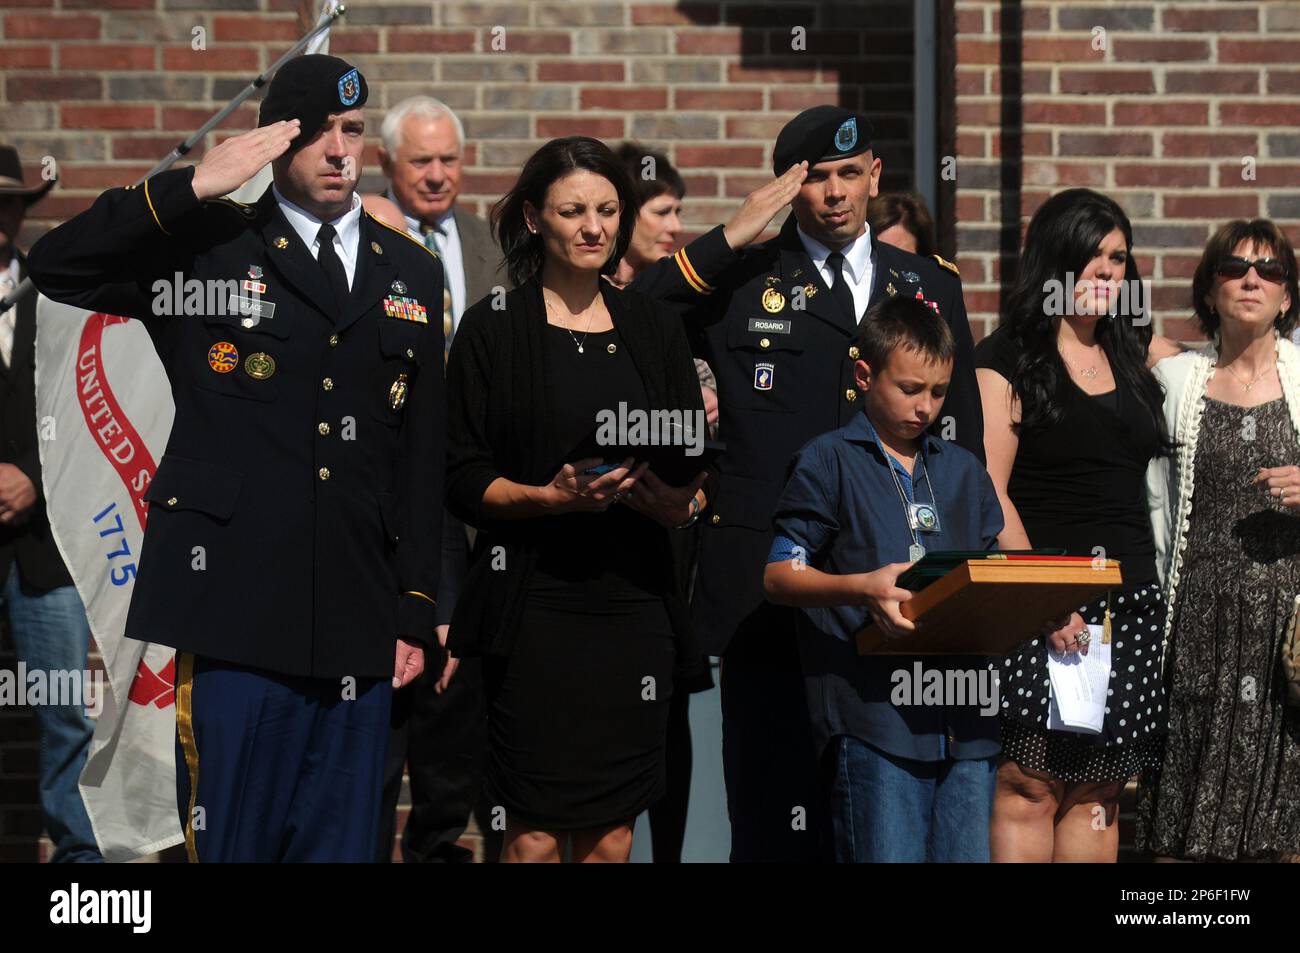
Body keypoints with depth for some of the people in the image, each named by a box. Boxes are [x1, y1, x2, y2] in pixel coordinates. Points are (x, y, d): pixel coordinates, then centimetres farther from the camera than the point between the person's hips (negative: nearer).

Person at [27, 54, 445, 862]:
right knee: (229, 839, -1)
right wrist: (194, 187, -12)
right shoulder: (207, 246, 5)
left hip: (358, 620, 3)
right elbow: (57, 266, -8)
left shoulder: (412, 273, 15)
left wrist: (416, 611, 10)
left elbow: (424, 456, 14)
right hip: (238, 606, -3)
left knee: (342, 842, 7)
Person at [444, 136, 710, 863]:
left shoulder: (655, 330, 13)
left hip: (636, 604, 3)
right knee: (535, 835, -6)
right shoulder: (493, 330, 2)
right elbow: (466, 482, -1)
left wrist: (682, 502, -9)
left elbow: (701, 468, 13)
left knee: (613, 836, 3)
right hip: (536, 606, -3)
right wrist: (552, 497, -18)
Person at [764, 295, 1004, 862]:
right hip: (874, 715, -5)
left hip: (965, 718, 5)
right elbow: (778, 576, -2)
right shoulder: (829, 462, 3)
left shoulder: (963, 470, 20)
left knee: (967, 857, 5)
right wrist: (862, 588, -19)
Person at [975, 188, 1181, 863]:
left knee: (1099, 794, 5)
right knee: (1030, 789, -9)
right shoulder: (1007, 359, 0)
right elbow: (988, 492, -8)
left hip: (1129, 598, 5)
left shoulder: (1138, 351, 15)